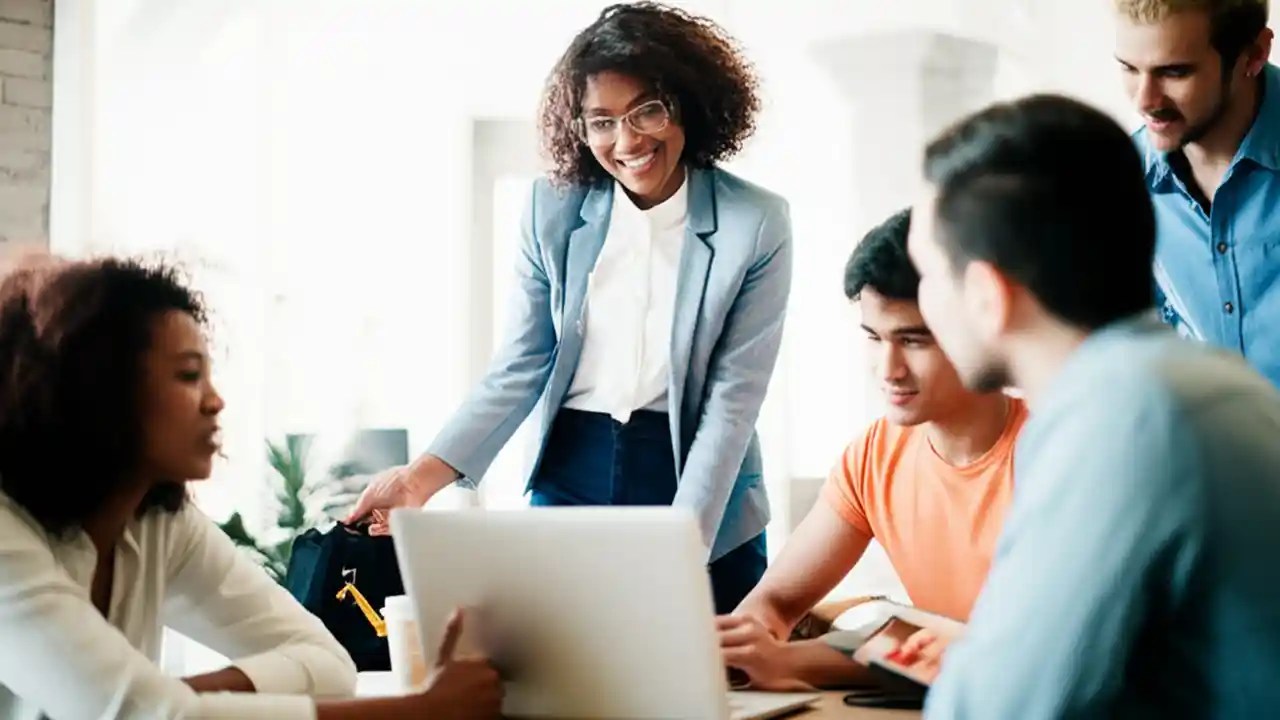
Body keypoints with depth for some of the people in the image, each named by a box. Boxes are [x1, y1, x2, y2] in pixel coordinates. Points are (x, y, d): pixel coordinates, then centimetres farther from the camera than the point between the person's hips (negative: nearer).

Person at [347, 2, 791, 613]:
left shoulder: (755, 225, -10)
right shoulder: (554, 210, -2)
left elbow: (732, 397, -11)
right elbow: (520, 368, 1)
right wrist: (425, 474, -10)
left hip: (699, 491, -2)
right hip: (570, 478, 2)